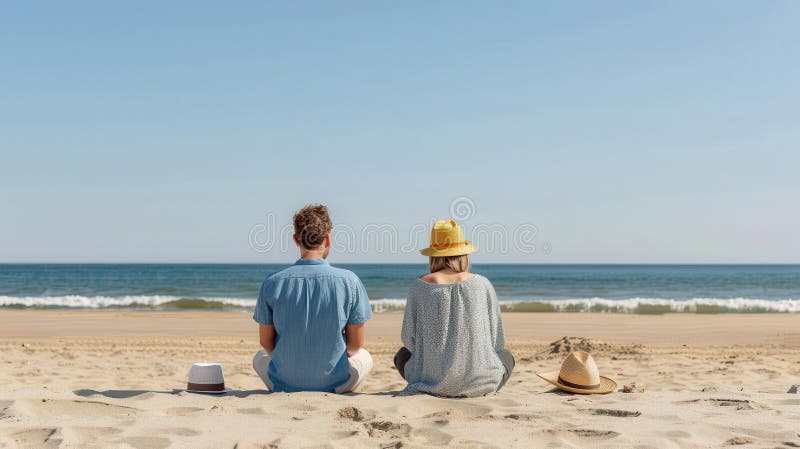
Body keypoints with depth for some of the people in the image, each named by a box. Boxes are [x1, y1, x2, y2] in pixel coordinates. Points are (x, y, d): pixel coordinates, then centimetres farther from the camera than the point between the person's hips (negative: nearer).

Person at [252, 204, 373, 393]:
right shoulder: (349, 281, -13)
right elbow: (356, 344, -4)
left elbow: (266, 342, 1)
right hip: (333, 384, -1)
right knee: (364, 356, 30)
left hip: (283, 384, 1)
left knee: (260, 356, 34)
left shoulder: (272, 282, -10)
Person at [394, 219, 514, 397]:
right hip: (479, 380, 0)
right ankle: (480, 394, 11)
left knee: (402, 355, 33)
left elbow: (410, 339, 0)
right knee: (506, 355, 34)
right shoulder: (483, 284, -4)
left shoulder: (420, 286, -6)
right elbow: (497, 340, 2)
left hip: (432, 380, 0)